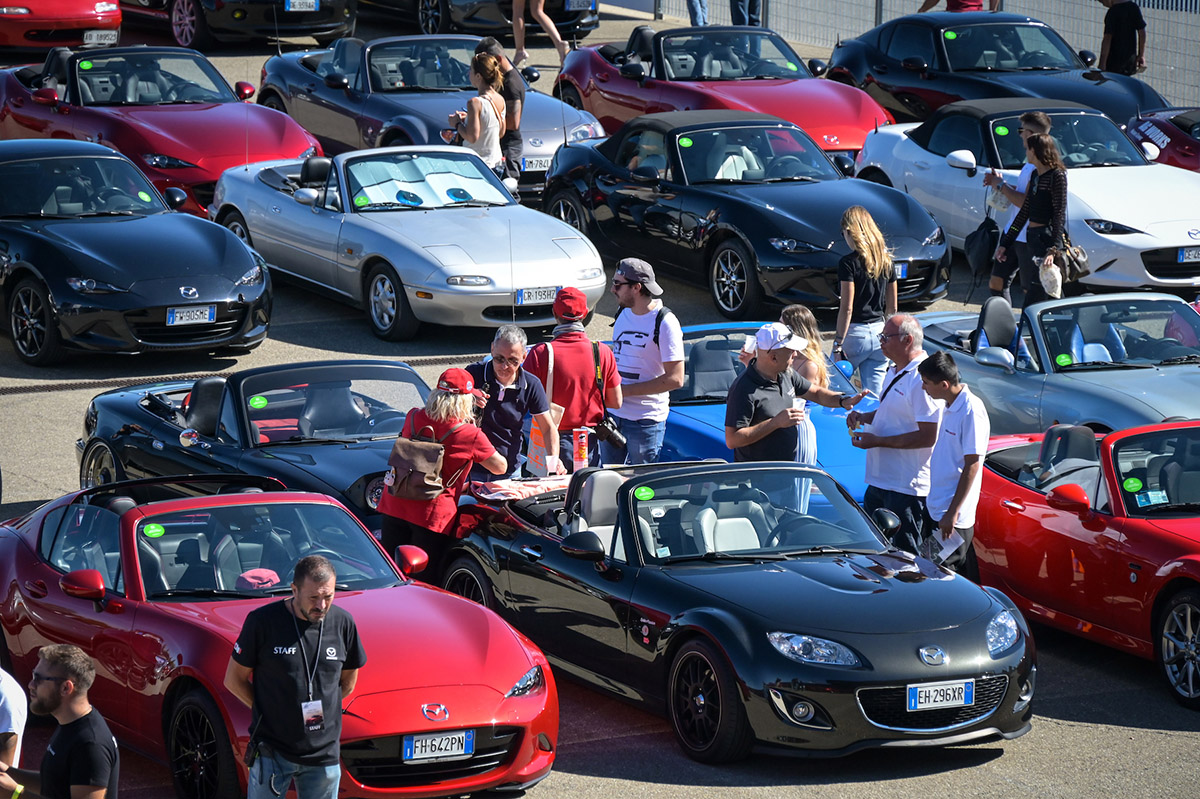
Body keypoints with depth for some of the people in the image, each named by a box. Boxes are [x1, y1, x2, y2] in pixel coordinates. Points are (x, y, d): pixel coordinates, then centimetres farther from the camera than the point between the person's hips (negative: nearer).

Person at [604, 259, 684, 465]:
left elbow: (675, 379, -16)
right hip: (612, 415, 7)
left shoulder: (665, 322, -13)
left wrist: (625, 390, -17)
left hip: (646, 422, -7)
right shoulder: (622, 314, 11)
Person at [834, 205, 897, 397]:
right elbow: (892, 307, 12)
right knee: (874, 396, 5)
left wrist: (838, 343, -11)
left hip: (855, 333, -6)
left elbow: (847, 309, -15)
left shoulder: (849, 264, -12)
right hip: (879, 333, 6)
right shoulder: (886, 261, 6)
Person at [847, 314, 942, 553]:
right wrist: (864, 417, 7)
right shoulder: (894, 371, 13)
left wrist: (877, 441, -20)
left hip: (907, 487, -10)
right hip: (879, 479, 10)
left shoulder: (922, 380, -20)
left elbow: (927, 437, -24)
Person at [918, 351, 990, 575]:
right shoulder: (950, 406, 7)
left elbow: (972, 466, -21)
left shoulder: (971, 411, -20)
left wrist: (953, 513, -21)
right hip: (934, 507, 9)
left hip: (953, 516, -9)